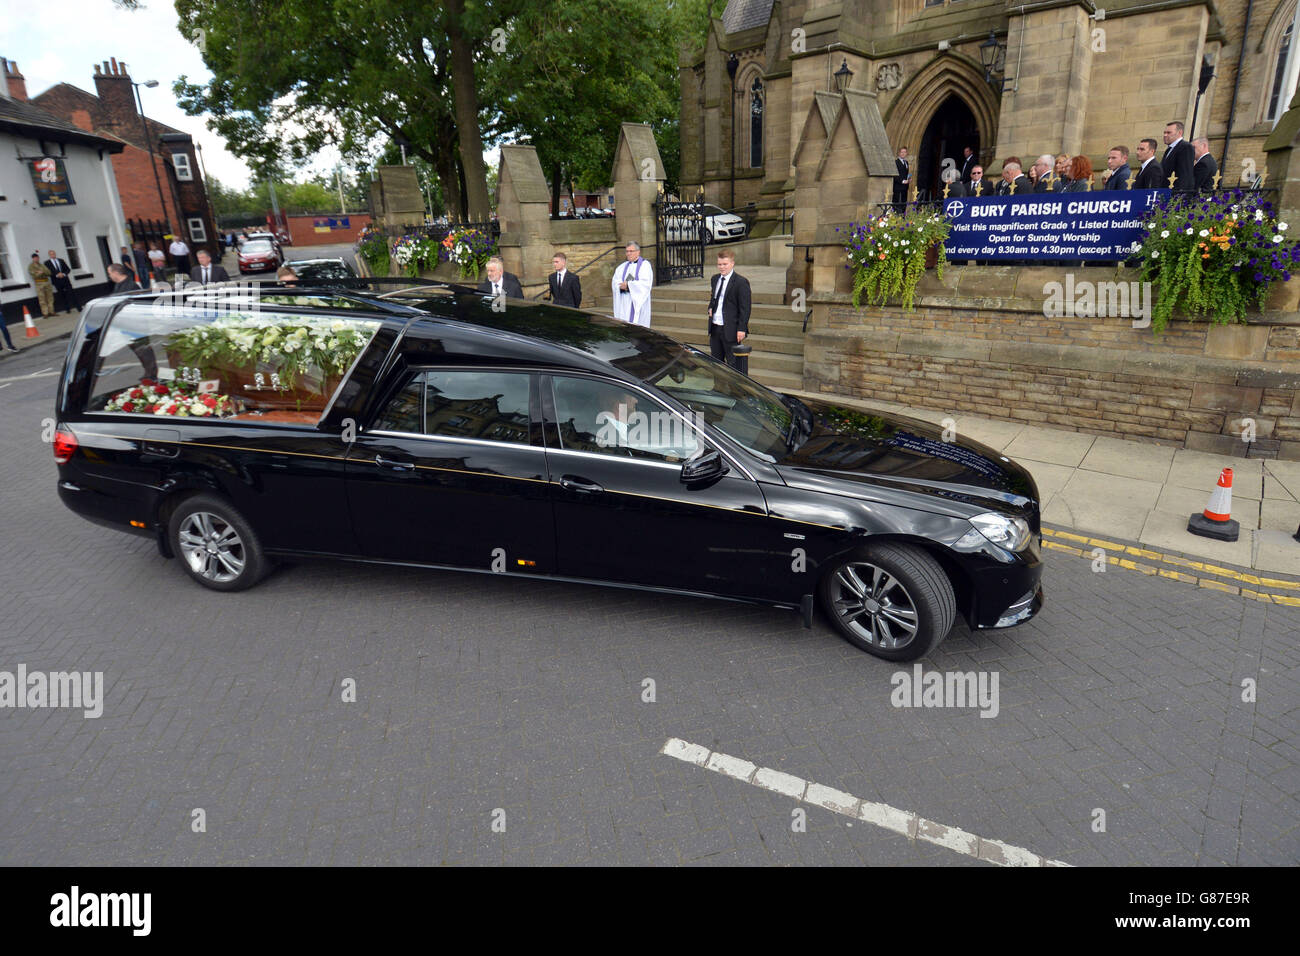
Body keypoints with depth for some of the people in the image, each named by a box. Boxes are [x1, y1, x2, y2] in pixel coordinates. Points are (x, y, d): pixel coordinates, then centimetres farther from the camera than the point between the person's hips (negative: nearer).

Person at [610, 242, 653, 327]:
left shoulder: (645, 264, 1)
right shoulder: (623, 266, 17)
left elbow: (646, 283, -12)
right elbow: (614, 282, 7)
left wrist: (628, 285, -15)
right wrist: (622, 286, -14)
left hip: (638, 302, -5)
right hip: (624, 303, 5)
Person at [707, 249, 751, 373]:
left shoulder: (741, 282, -10)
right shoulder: (715, 279, 12)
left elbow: (745, 308, -13)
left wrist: (741, 329, -18)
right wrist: (710, 308, 5)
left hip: (730, 330, -7)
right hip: (715, 328, 7)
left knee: (733, 363, -1)